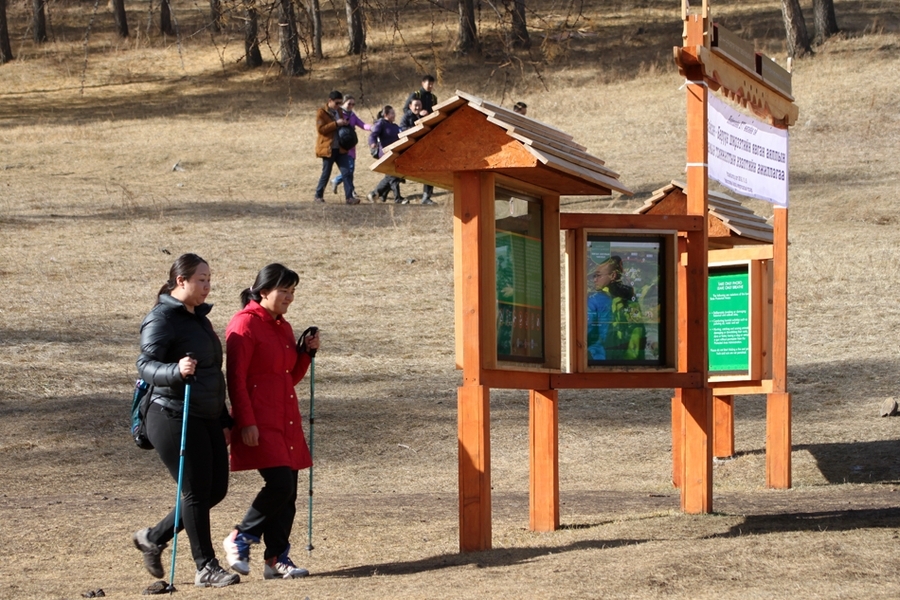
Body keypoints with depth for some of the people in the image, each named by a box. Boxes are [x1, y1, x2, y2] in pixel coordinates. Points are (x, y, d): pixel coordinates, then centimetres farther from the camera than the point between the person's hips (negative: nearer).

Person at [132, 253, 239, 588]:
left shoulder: (198, 317, 18)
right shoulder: (162, 319, -10)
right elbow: (146, 365, -19)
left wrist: (223, 418, 26)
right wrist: (176, 371, -39)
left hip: (207, 420, 9)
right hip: (174, 418, -9)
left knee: (216, 489, 8)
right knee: (196, 492, -6)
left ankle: (153, 538, 22)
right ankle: (206, 568, 3)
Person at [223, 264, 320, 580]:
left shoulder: (283, 327, 17)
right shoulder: (245, 324, -9)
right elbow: (236, 379, -13)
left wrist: (306, 352, 6)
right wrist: (246, 422, -18)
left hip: (287, 421, 9)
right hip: (260, 423, -9)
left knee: (288, 490, 4)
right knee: (280, 484, -18)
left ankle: (277, 559, 10)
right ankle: (239, 540, 0)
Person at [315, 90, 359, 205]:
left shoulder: (339, 111, 14)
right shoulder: (321, 112, -7)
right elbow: (320, 129, -17)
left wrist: (345, 124, 4)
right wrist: (336, 124, -23)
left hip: (340, 148, 6)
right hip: (328, 148, -6)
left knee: (347, 172, -6)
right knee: (326, 173, 3)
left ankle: (349, 197, -10)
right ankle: (318, 196, 19)